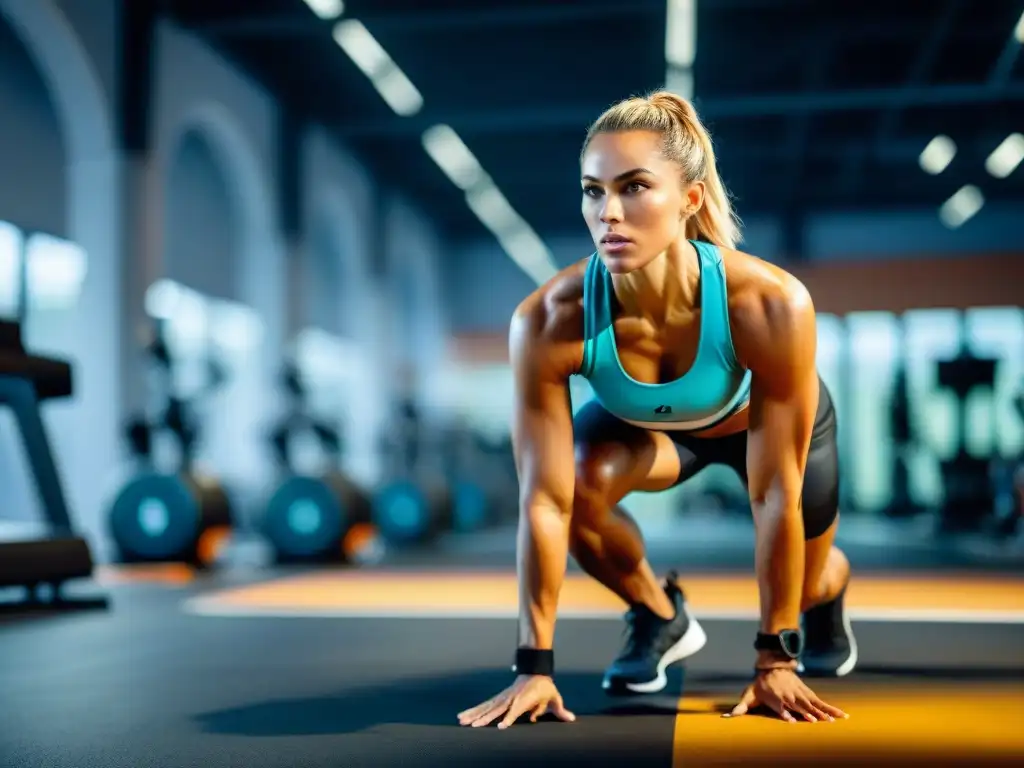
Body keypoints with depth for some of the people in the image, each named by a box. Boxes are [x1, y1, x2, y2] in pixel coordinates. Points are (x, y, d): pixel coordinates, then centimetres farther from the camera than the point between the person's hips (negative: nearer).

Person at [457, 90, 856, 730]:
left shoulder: (770, 304, -43)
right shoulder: (549, 322, -39)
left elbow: (776, 496, -35)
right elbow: (545, 501, -33)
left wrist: (774, 661, -27)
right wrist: (536, 664, -28)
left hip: (767, 417, 0)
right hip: (641, 423, 1)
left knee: (806, 584, 10)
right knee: (581, 482, -29)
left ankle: (829, 594, 52)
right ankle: (661, 619, 3)